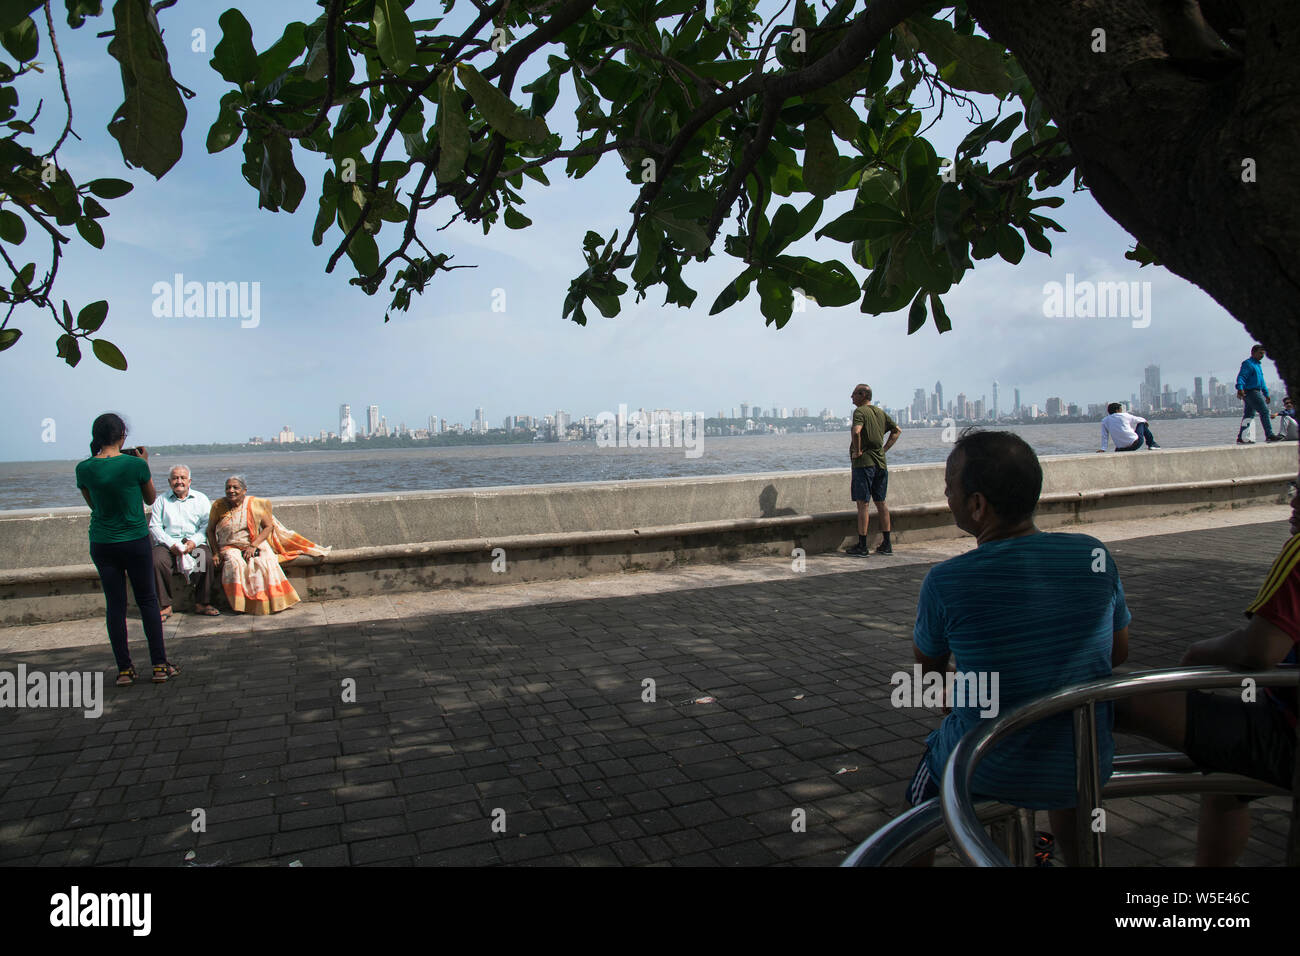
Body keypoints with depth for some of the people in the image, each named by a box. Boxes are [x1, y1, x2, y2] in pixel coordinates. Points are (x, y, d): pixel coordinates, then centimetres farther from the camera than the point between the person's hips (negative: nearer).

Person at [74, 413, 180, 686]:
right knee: (147, 600, 8)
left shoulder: (85, 468, -5)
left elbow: (92, 503, 13)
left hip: (101, 544, 2)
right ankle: (159, 665, 10)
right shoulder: (135, 464, -12)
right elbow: (151, 499, 4)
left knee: (115, 604, 8)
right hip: (135, 541, -2)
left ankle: (124, 669, 11)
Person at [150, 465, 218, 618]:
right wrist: (170, 544, -11)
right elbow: (154, 526, 6)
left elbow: (207, 525, 5)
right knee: (158, 561, -32)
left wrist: (194, 541, -13)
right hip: (167, 543, 1)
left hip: (195, 543, -1)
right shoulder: (161, 500, 17)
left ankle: (202, 603, -21)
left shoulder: (200, 498, 16)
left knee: (207, 559, -32)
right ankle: (166, 605, -21)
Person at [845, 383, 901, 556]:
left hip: (864, 462, -7)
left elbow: (856, 431, -28)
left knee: (862, 503, -4)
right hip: (881, 462, 7)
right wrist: (885, 449, 15)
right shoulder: (881, 412, 14)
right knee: (881, 502, 12)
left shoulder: (860, 411, -10)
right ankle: (886, 545, 15)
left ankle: (862, 546, -3)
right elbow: (897, 430, 21)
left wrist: (857, 451, -15)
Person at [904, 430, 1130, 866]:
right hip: (1089, 770, 4)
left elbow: (928, 662, -2)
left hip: (986, 778, -3)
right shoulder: (1096, 557, -12)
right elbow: (1119, 653, 5)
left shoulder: (946, 582, -22)